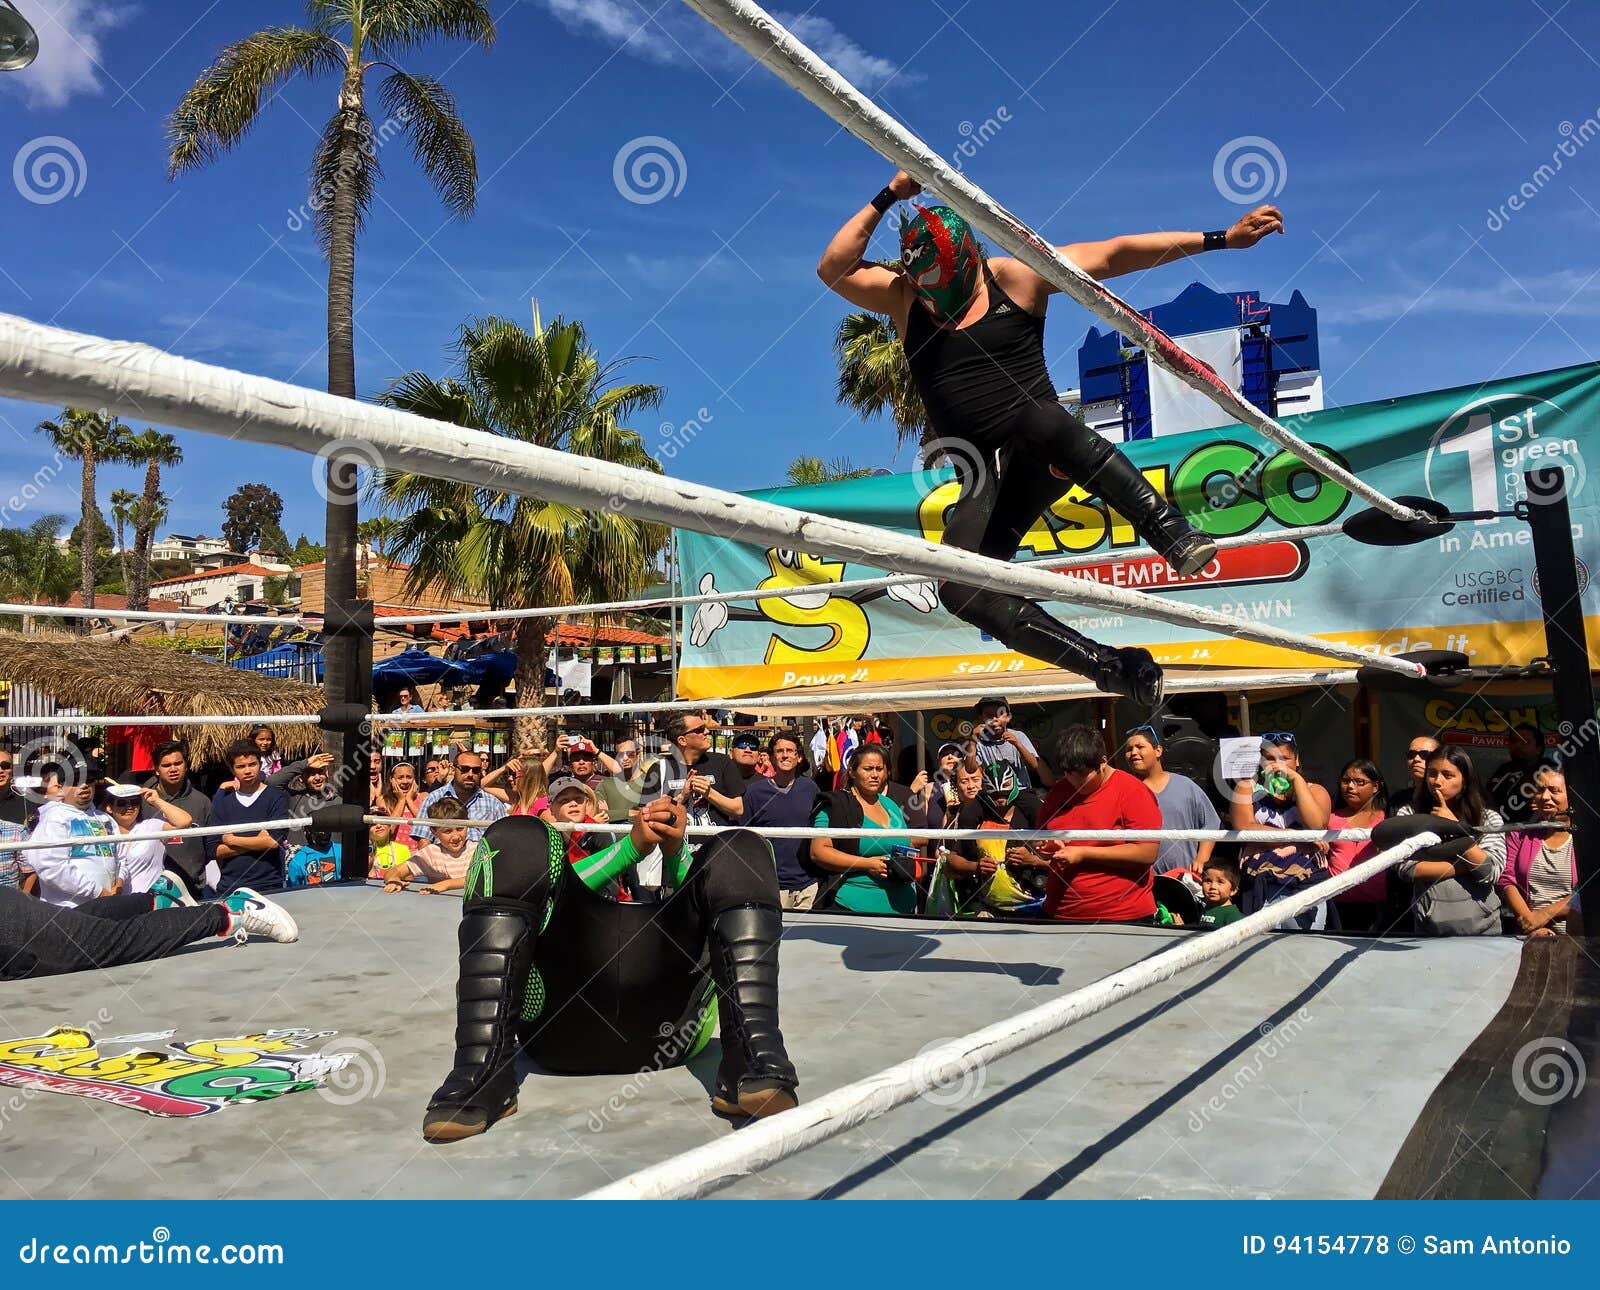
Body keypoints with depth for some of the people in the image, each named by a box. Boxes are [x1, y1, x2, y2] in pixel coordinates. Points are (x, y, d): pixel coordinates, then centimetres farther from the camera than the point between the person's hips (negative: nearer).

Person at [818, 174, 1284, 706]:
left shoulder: (1015, 276, 4)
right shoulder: (903, 296, 11)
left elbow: (1118, 253, 0)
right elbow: (833, 269, -1)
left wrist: (1222, 238, -2)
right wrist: (888, 198, -4)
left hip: (1044, 456, -2)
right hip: (983, 480, 3)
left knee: (1039, 418, -41)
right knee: (960, 592, -23)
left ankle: (1172, 532, -34)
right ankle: (1114, 669, -18)